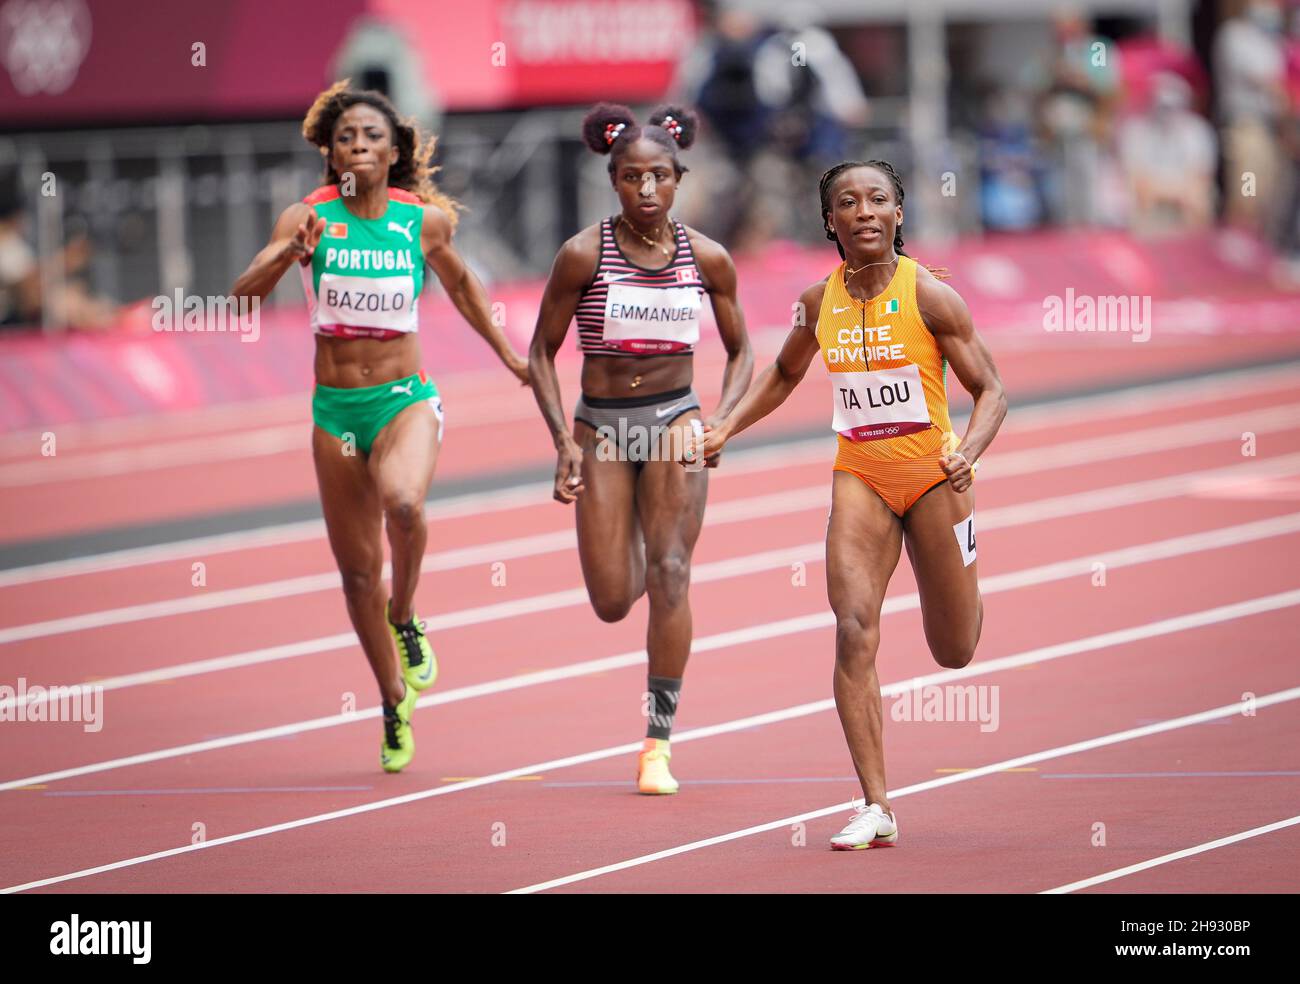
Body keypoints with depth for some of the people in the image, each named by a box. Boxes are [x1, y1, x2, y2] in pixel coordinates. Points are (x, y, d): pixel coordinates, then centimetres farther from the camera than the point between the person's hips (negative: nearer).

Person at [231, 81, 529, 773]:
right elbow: (241, 296, -13)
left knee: (402, 501, -34)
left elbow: (460, 284, 18)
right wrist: (290, 254, -30)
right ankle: (395, 706, 25)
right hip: (334, 408, 2)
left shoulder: (423, 221, -2)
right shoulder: (306, 218, -4)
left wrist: (508, 356, 22)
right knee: (357, 569, 7)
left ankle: (405, 618, -6)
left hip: (405, 399, -2)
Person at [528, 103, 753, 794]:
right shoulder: (584, 255, -7)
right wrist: (564, 439, -11)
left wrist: (718, 421, -7)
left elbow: (740, 352, 10)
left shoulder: (707, 259, -2)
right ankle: (636, 560, 39)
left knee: (670, 572, -14)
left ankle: (659, 744, -8)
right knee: (611, 602, -2)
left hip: (675, 420, 0)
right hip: (601, 425, 0)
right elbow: (541, 354, -1)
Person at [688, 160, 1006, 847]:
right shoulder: (820, 302, 0)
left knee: (954, 653, 10)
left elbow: (990, 390, -6)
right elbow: (785, 372, 21)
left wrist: (969, 453, -25)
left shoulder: (928, 296, -11)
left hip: (933, 475, -2)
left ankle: (958, 590, 51)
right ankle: (875, 809, -17)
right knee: (854, 631, -17)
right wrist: (725, 430, 10)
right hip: (859, 476, 2)